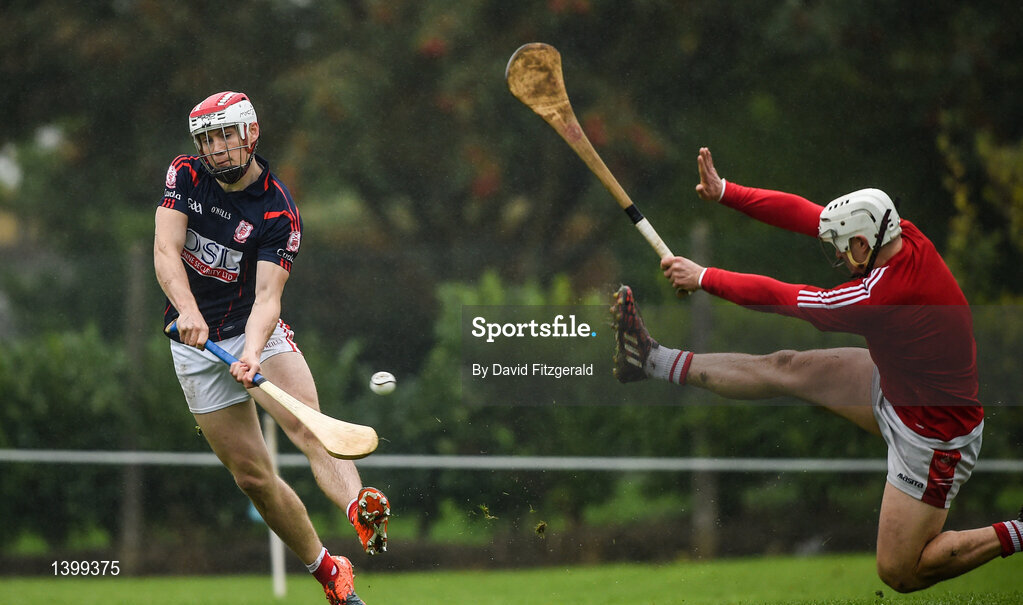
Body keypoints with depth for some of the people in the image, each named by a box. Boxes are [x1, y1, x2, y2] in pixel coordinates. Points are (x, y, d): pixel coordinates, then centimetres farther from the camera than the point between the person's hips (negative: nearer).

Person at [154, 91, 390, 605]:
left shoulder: (279, 212, -13)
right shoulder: (185, 176, -3)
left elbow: (267, 297, -21)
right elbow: (165, 251, -16)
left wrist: (252, 352, -41)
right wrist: (187, 309, -35)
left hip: (255, 332, -3)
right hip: (196, 342, 3)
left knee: (306, 423, -30)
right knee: (252, 475, 0)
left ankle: (361, 509, -56)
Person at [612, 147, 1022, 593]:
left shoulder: (880, 296, -35)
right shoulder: (901, 235, -13)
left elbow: (780, 299, -23)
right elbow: (803, 214, -4)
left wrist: (704, 278, -12)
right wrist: (725, 193, -4)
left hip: (932, 437, -9)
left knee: (899, 573, -3)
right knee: (786, 368, 9)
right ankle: (652, 361, 19)